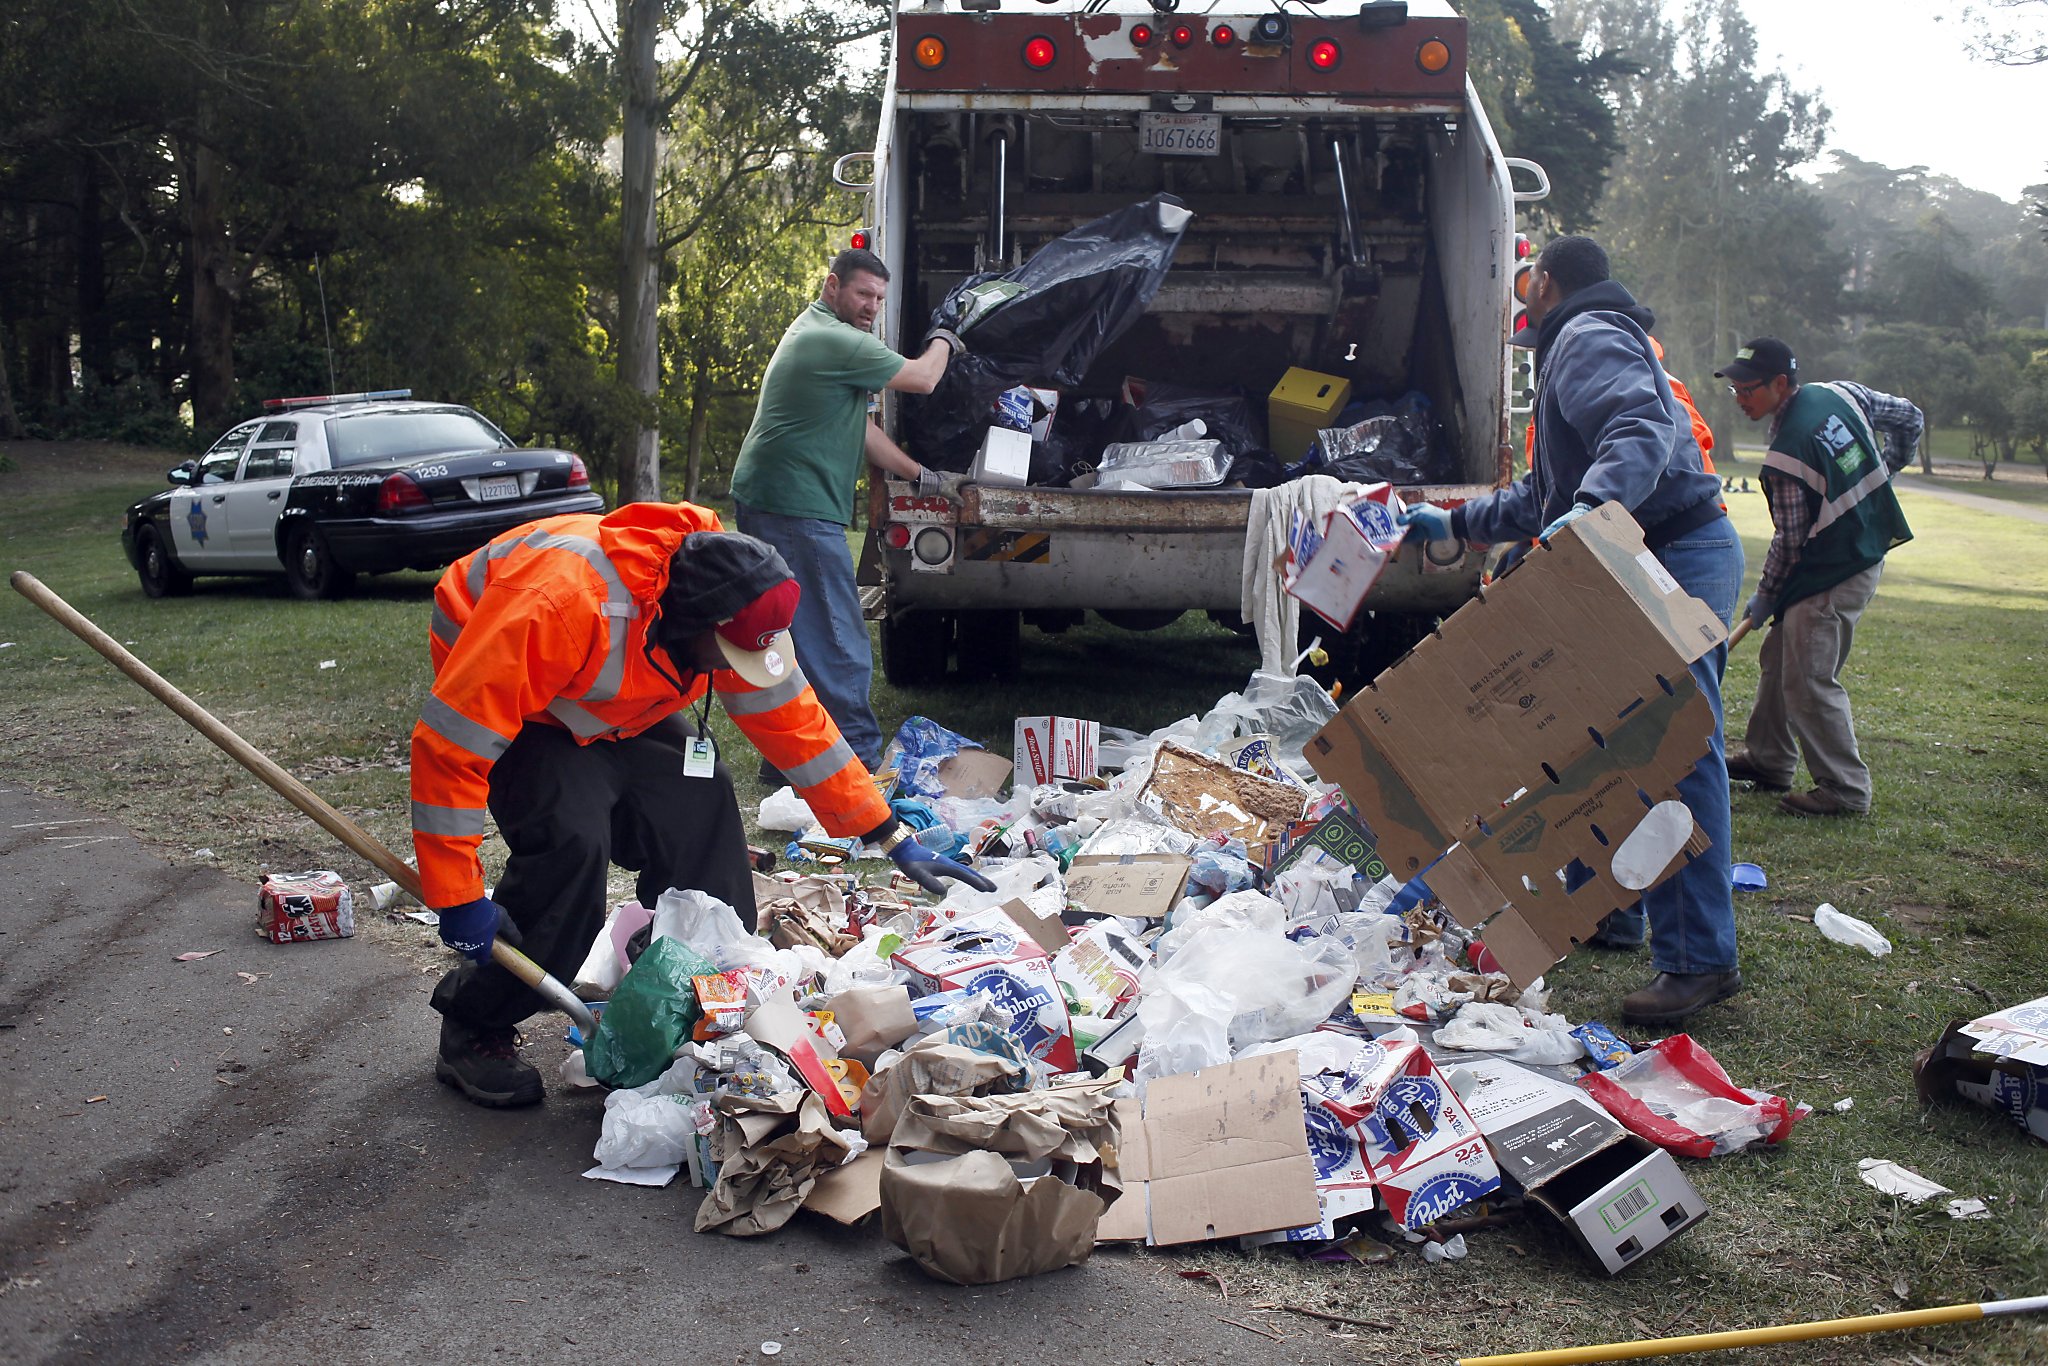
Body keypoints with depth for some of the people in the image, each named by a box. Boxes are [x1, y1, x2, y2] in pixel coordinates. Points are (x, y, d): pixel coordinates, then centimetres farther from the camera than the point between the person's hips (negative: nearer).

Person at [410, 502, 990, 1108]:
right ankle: (471, 1030, -8)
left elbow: (796, 722, -10)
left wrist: (895, 840, -9)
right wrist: (458, 900, -35)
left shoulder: (732, 614, -21)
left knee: (701, 807, -10)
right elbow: (452, 739, -39)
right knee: (571, 838, -27)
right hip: (498, 697, -6)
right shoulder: (563, 602, -42)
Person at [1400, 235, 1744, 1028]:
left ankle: (1699, 960, -11)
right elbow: (1546, 495, 34)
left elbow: (1641, 429, -28)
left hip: (1678, 559, -11)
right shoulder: (1573, 349, 27)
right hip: (1640, 562, 11)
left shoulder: (1588, 338, -7)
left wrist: (1586, 512, -43)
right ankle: (1607, 910, 29)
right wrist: (1455, 522, 36)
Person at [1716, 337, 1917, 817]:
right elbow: (1910, 420, 15)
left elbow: (1789, 539, -15)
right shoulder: (1841, 394, 2)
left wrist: (1764, 597, -2)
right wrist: (1881, 473, 24)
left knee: (1809, 681, -7)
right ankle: (1768, 760, 27)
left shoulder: (1787, 453, -22)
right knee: (1779, 657, 17)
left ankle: (1846, 790, 0)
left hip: (1832, 573, -10)